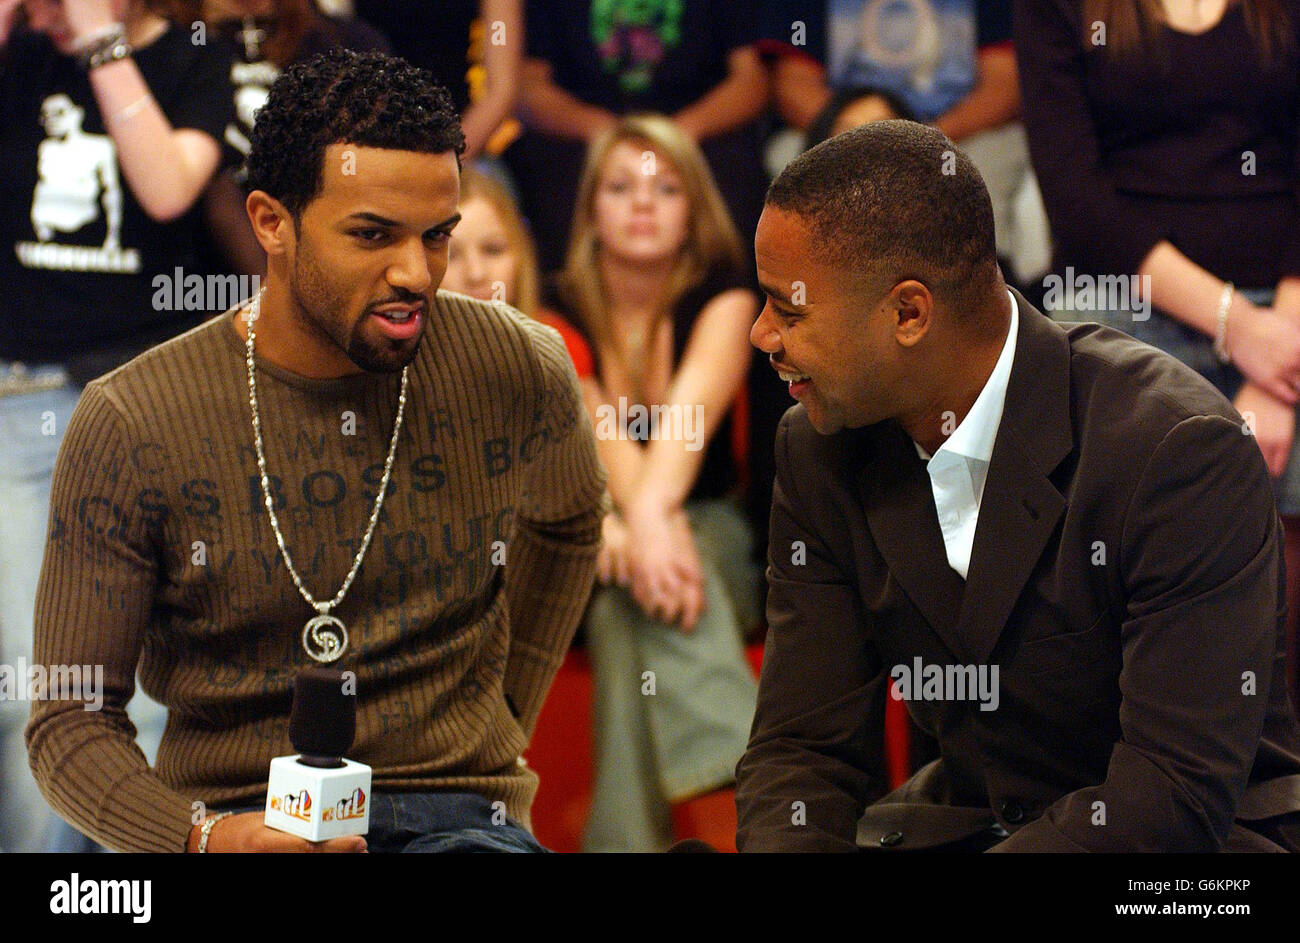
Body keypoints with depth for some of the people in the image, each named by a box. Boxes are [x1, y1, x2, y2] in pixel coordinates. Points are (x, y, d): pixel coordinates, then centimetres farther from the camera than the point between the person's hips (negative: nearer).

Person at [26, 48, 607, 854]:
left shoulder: (515, 371, 0)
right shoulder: (131, 425, -7)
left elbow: (569, 517, 26)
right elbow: (71, 724, -3)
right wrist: (202, 837, -22)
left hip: (457, 814, 1)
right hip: (236, 811, -1)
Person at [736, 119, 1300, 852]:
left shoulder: (1183, 450, -22)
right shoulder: (821, 456, -1)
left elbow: (1179, 795, -24)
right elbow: (805, 746, -1)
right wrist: (787, 844, -25)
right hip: (960, 823, 5)